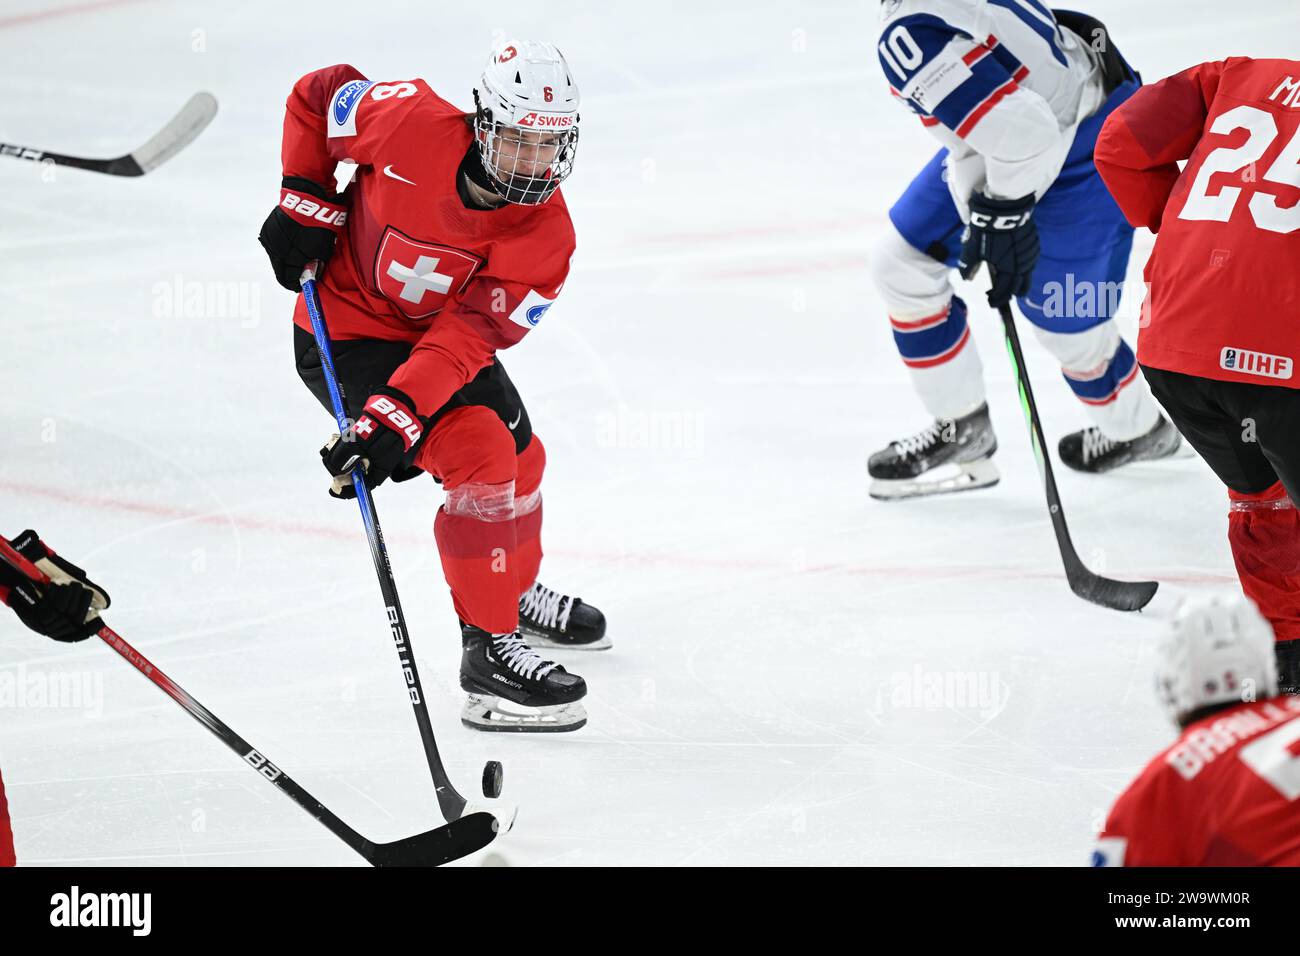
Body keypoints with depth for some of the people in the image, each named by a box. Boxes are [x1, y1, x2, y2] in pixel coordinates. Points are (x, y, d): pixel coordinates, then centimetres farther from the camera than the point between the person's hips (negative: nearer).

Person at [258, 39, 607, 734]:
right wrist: (307, 203, -14)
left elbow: (468, 334, -29)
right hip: (347, 332, -6)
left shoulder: (546, 233, -20)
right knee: (481, 458, -21)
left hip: (439, 332, 6)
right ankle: (488, 652, -15)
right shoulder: (414, 123, -29)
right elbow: (317, 96, -10)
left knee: (522, 461, 20)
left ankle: (516, 592, 51)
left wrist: (396, 416, -39)